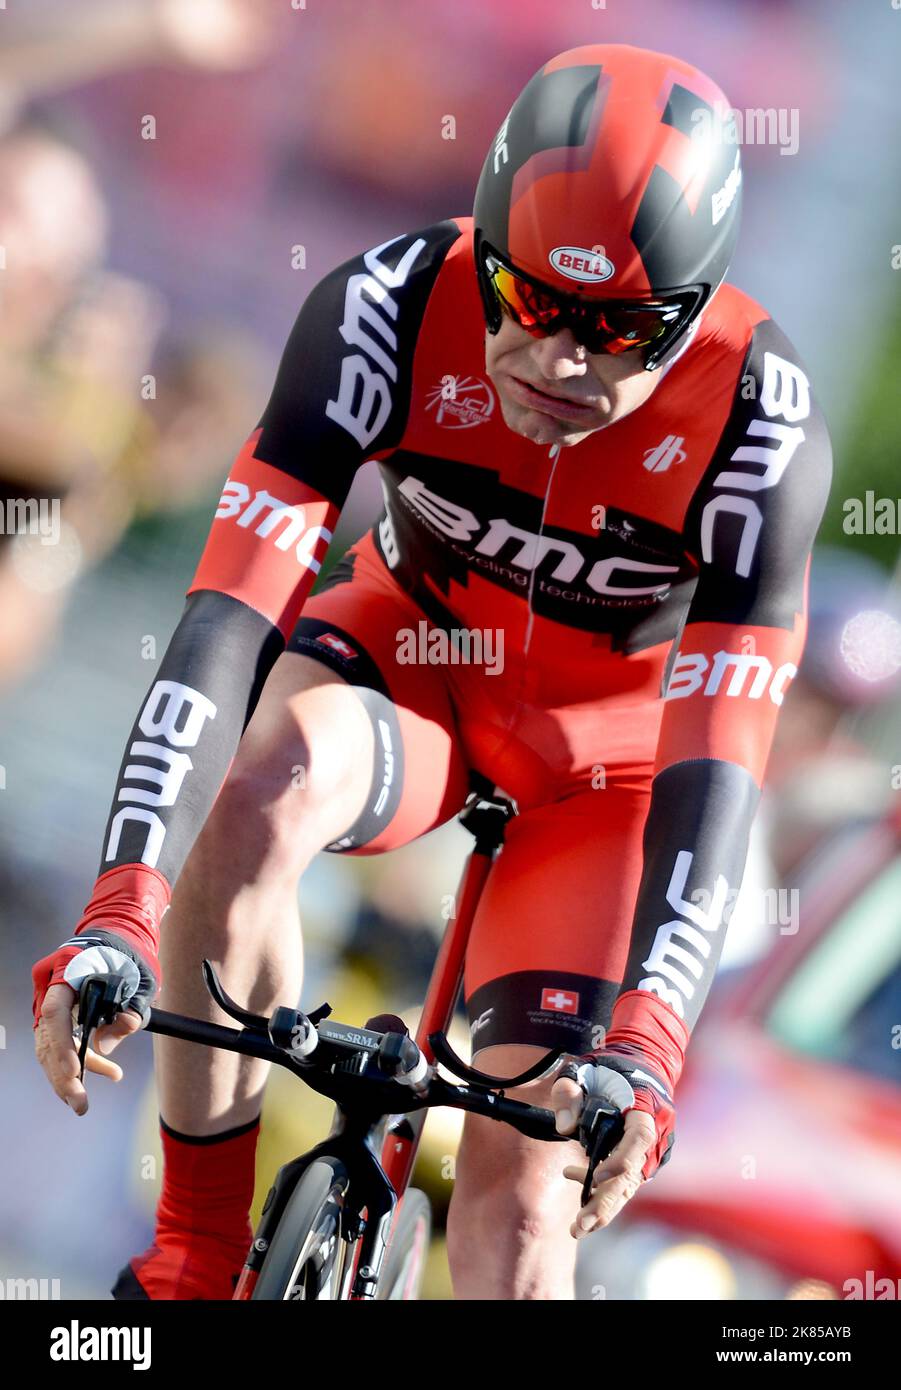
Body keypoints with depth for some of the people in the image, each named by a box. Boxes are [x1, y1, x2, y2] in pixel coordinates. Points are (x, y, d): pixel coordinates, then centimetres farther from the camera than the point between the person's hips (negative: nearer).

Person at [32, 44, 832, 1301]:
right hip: (415, 643, 0)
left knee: (524, 1166, -13)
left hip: (615, 734, 0)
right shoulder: (389, 310, -30)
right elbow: (229, 615, -36)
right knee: (259, 792, -35)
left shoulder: (762, 429, -32)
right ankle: (199, 1246, -20)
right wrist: (120, 916, -47)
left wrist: (642, 1052, -46)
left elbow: (714, 768, -32)